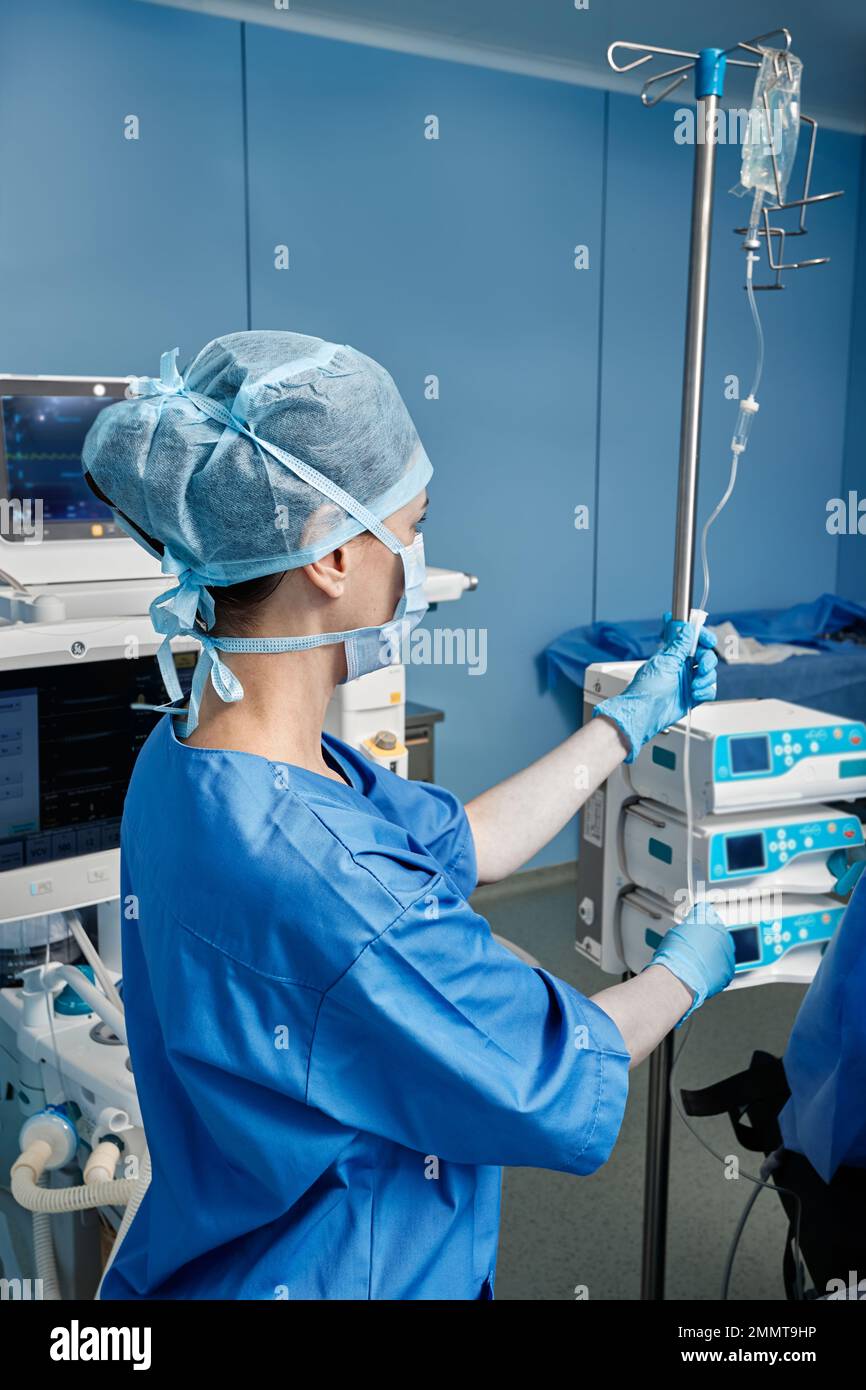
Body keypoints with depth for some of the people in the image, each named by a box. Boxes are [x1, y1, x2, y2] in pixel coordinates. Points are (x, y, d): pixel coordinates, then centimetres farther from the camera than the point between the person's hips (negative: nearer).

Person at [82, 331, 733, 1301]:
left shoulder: (191, 749, -8)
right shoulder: (324, 894, -37)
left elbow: (467, 844, 2)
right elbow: (568, 1096, -22)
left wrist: (633, 716, 9)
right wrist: (688, 968, -4)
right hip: (322, 1278, -8)